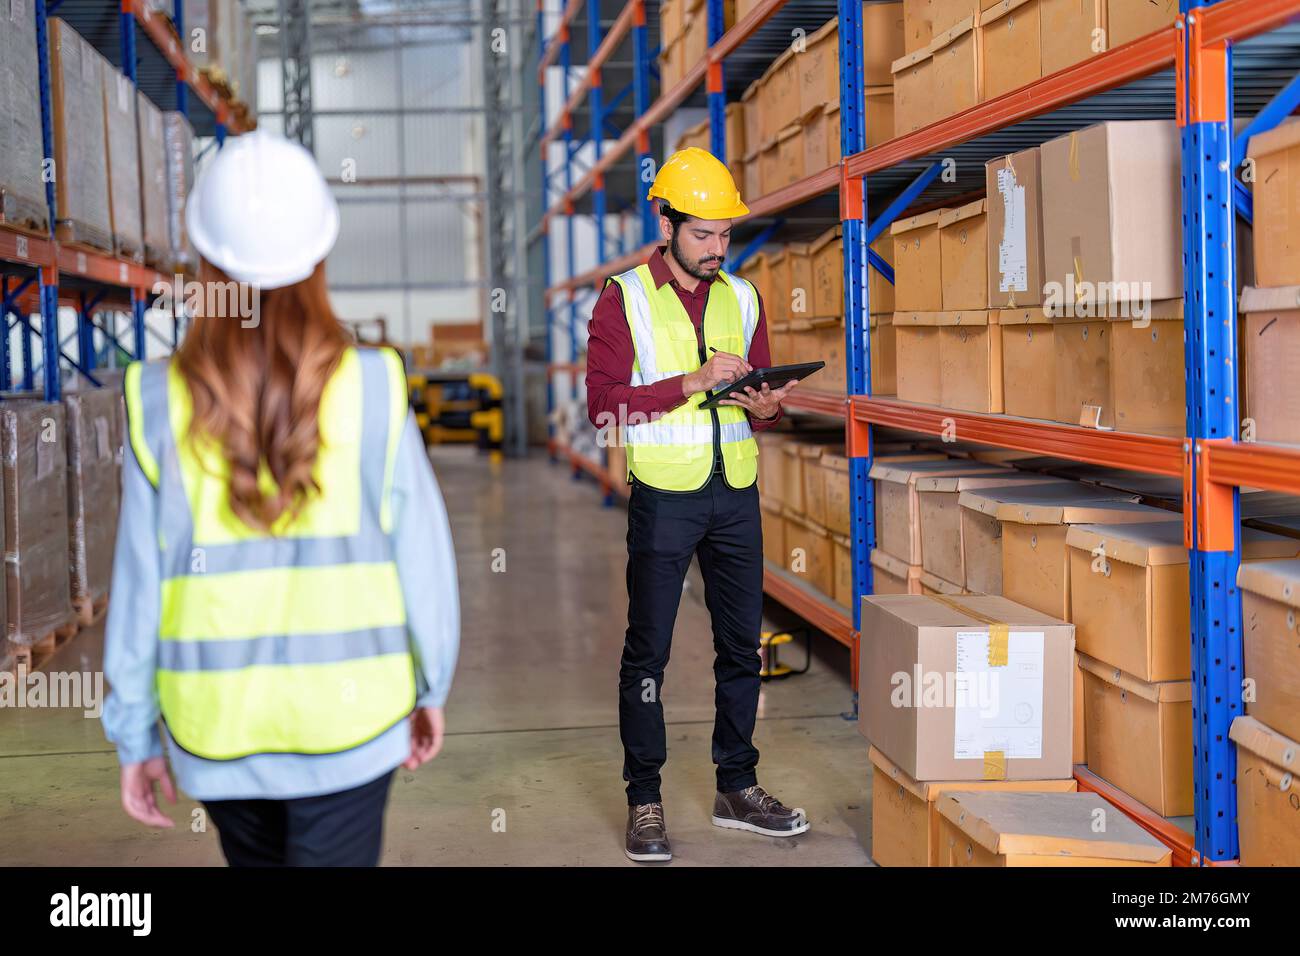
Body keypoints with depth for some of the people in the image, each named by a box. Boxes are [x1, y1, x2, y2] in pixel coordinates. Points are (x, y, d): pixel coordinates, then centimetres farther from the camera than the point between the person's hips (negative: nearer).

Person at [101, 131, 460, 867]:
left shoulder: (161, 403, -8)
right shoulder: (370, 389, -11)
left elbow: (140, 580, -4)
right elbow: (420, 552, -4)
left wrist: (137, 733, 7)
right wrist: (432, 687, 10)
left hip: (215, 722, 2)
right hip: (347, 713, -2)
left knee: (258, 859, 25)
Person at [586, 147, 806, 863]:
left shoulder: (743, 298, 11)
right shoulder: (624, 299, -3)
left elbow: (762, 394, 16)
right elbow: (604, 403, -11)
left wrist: (766, 406, -8)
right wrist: (692, 382, -19)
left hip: (736, 495, 5)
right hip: (664, 495, -4)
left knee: (741, 645, 9)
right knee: (647, 651, 0)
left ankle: (736, 789, 21)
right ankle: (644, 802, 9)